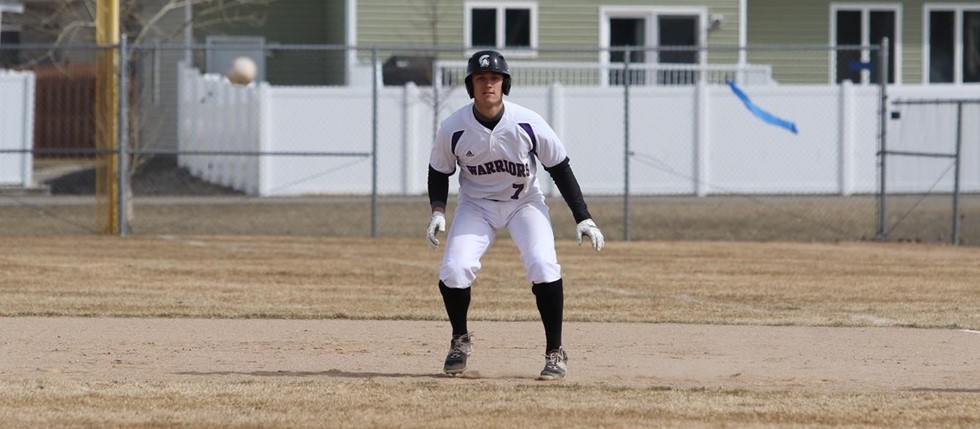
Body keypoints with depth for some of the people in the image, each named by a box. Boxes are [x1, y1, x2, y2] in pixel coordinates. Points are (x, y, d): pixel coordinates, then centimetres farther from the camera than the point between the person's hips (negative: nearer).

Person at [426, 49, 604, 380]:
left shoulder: (528, 124, -21)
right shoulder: (453, 129, -18)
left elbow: (560, 168, -10)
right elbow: (439, 172, 0)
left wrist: (583, 218, -12)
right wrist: (438, 211, -17)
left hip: (525, 202, -1)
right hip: (476, 205, 1)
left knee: (543, 266, -23)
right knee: (454, 269, -18)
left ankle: (555, 352, -8)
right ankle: (460, 340, 11)